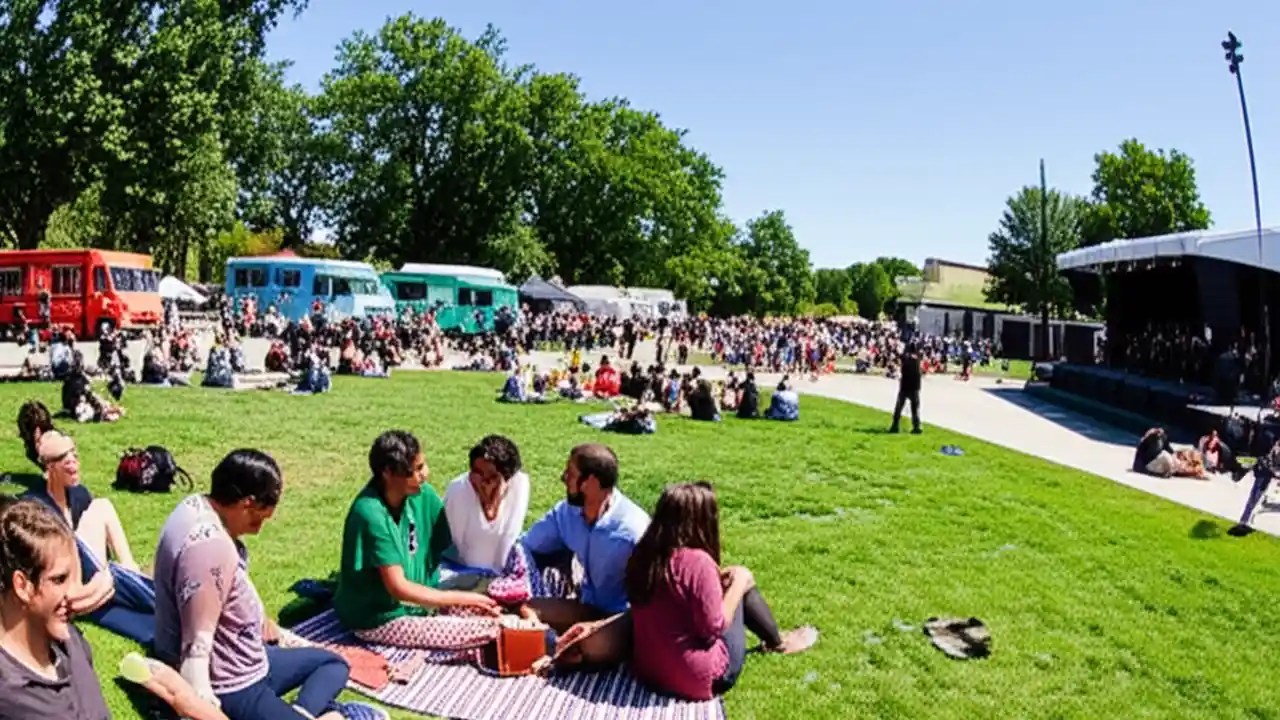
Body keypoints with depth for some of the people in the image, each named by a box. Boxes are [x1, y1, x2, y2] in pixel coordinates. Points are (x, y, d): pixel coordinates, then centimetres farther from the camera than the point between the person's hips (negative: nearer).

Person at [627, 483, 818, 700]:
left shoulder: (644, 554, -4)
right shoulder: (698, 562, -25)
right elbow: (713, 628, -17)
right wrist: (738, 583, -5)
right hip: (697, 678, -6)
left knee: (731, 583, 19)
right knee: (742, 581, 8)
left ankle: (773, 639, 42)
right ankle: (777, 642, 32)